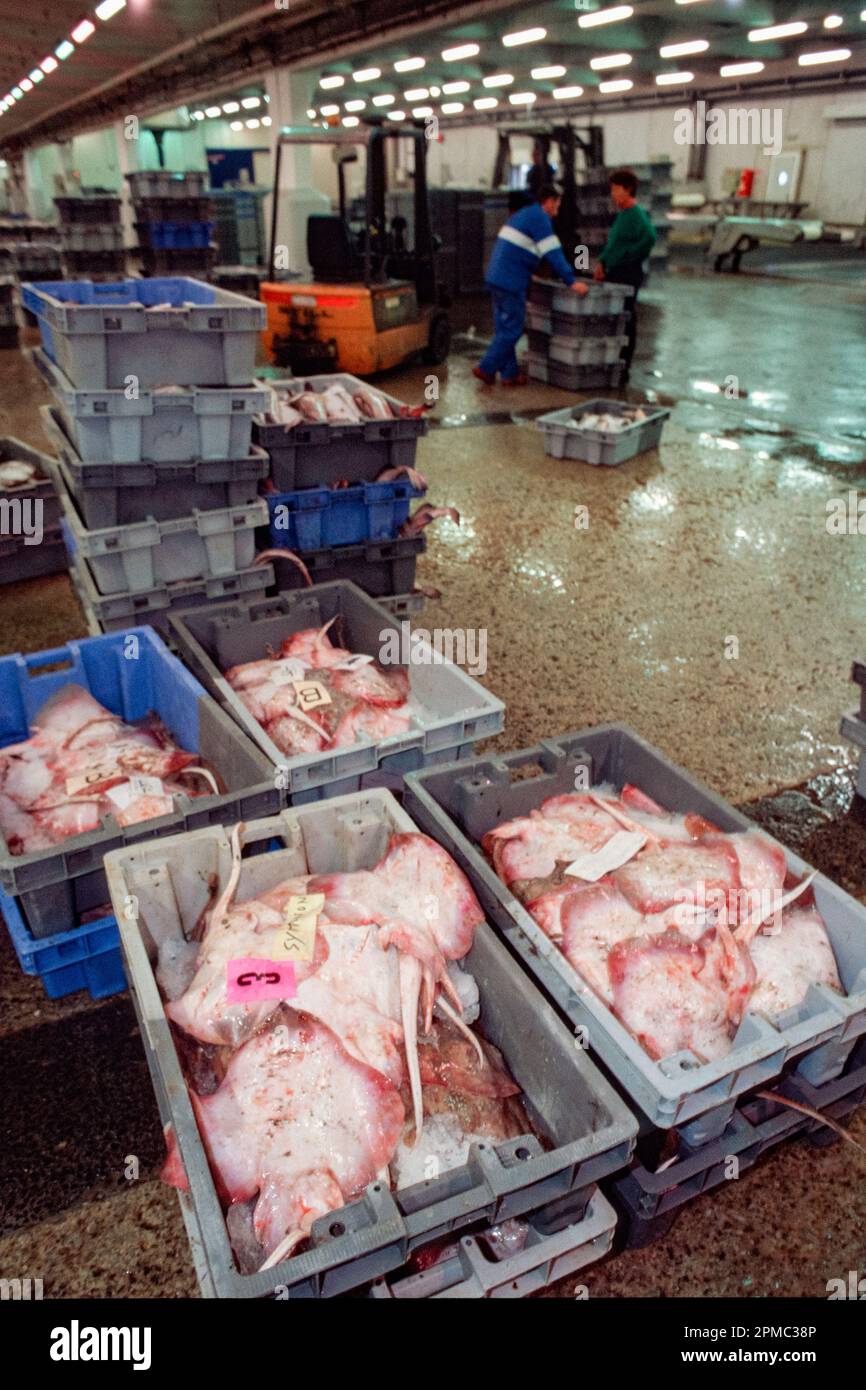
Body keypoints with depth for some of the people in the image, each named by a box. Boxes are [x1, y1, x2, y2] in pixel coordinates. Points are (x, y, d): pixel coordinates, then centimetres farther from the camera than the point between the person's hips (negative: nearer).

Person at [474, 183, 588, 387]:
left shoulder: (523, 215, 22)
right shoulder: (540, 218, -8)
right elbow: (553, 253, -15)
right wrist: (572, 282, -16)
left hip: (496, 278, 10)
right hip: (511, 283, -10)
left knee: (504, 328, 12)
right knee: (511, 330, -2)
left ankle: (509, 373, 16)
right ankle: (486, 368, 0)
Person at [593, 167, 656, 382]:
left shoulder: (636, 215, -13)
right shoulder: (621, 214, 15)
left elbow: (649, 238, -29)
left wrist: (630, 257, -19)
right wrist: (602, 262, 14)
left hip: (628, 275, -9)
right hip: (614, 273, 9)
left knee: (626, 322, -4)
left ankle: (622, 369, 1)